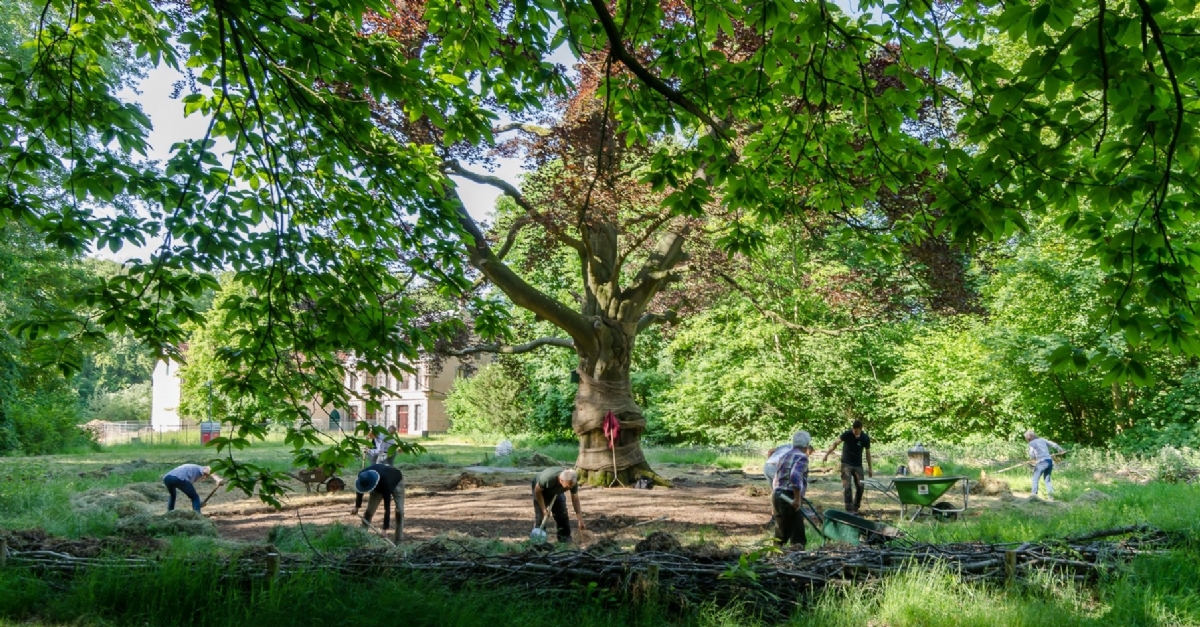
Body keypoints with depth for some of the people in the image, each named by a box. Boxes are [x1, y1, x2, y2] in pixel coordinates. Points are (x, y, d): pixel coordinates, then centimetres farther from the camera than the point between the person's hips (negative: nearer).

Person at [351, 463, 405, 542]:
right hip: (378, 487, 5)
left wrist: (385, 529, -44)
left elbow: (387, 507, -44)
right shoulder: (362, 477, -33)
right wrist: (357, 506, -5)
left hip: (396, 481, -5)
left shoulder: (385, 482, -47)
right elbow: (360, 489, -5)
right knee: (369, 510, -6)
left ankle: (399, 540, -12)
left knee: (399, 510, -19)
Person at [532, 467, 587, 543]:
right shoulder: (548, 478, -44)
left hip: (556, 491, 4)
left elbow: (575, 499, -19)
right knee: (540, 515, -12)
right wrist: (544, 509, -24)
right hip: (540, 489, -4)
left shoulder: (573, 482, -30)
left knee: (562, 514, -3)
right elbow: (537, 491, -27)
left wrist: (580, 521, -19)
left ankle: (565, 539, 5)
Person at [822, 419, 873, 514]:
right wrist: (827, 454, -21)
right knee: (847, 486, -11)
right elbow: (835, 443, -9)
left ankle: (855, 508, 18)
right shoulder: (847, 434, -15)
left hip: (858, 465, 2)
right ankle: (849, 509, -11)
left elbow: (867, 453, 4)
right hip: (846, 464, -2)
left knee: (860, 487, 1)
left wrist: (870, 468, 8)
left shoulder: (865, 438, -8)